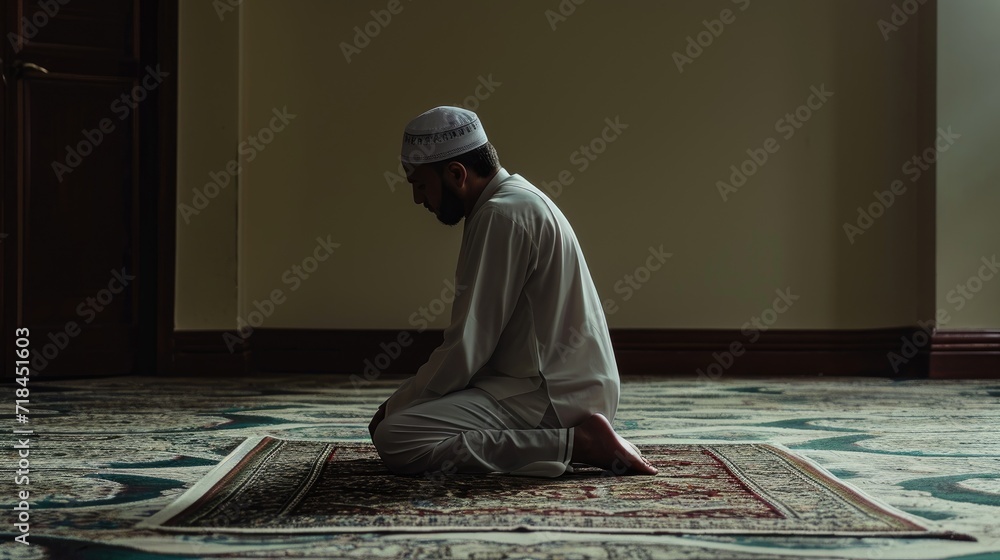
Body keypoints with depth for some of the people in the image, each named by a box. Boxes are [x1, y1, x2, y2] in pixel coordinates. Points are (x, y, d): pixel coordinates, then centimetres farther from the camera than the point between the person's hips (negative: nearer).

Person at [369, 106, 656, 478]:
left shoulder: (501, 215, -17)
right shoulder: (520, 198, 15)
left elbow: (466, 349, -20)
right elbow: (480, 338, 19)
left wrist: (395, 406, -7)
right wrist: (405, 402, 14)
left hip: (552, 397, -11)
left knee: (393, 439, -20)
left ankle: (575, 443, -15)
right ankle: (572, 436, 9)